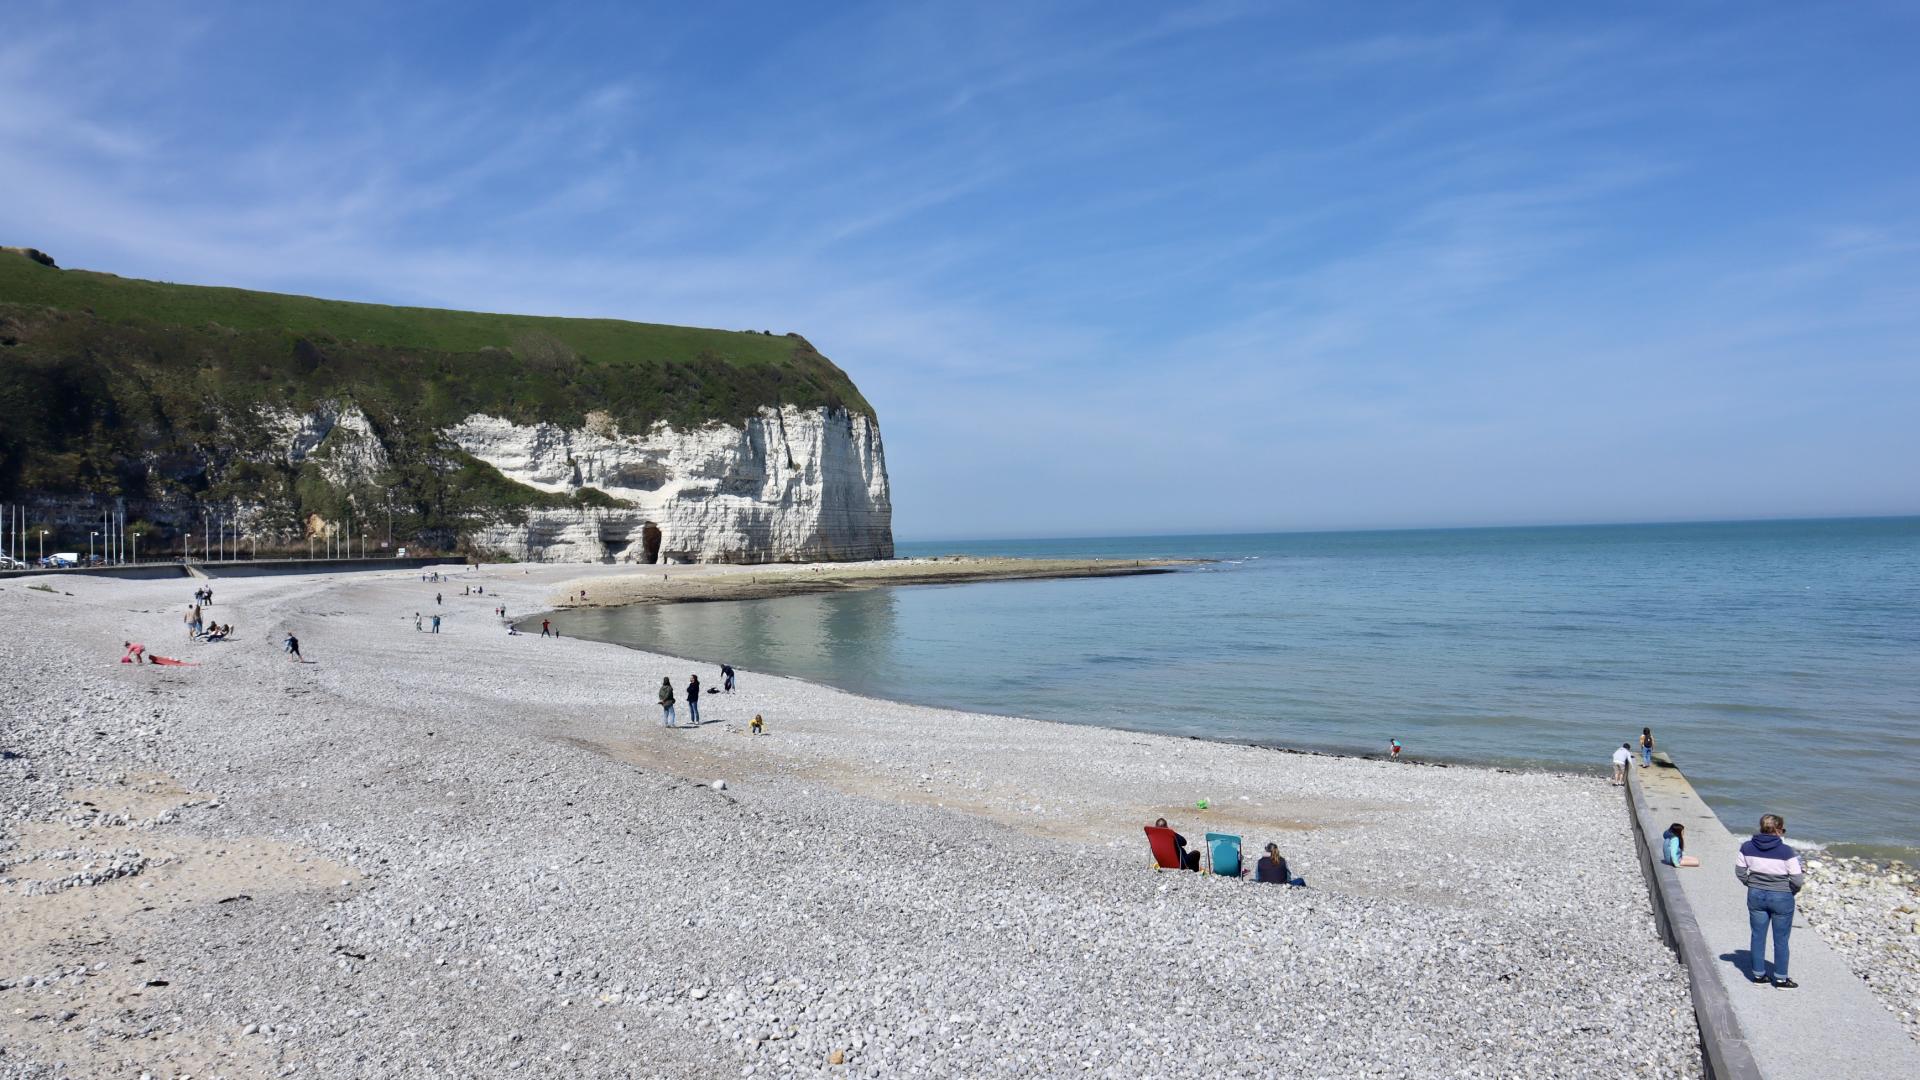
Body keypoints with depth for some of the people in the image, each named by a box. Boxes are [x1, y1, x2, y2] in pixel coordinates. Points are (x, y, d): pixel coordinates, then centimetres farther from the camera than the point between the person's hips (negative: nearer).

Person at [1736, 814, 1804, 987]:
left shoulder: (1747, 847, -6)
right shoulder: (1786, 851, -18)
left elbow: (1739, 871, 2)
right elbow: (1797, 880, -15)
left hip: (1756, 896, 3)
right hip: (1781, 898, -3)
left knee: (1758, 936, 14)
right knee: (1781, 939, 11)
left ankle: (1758, 974, 23)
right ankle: (1781, 979, 21)